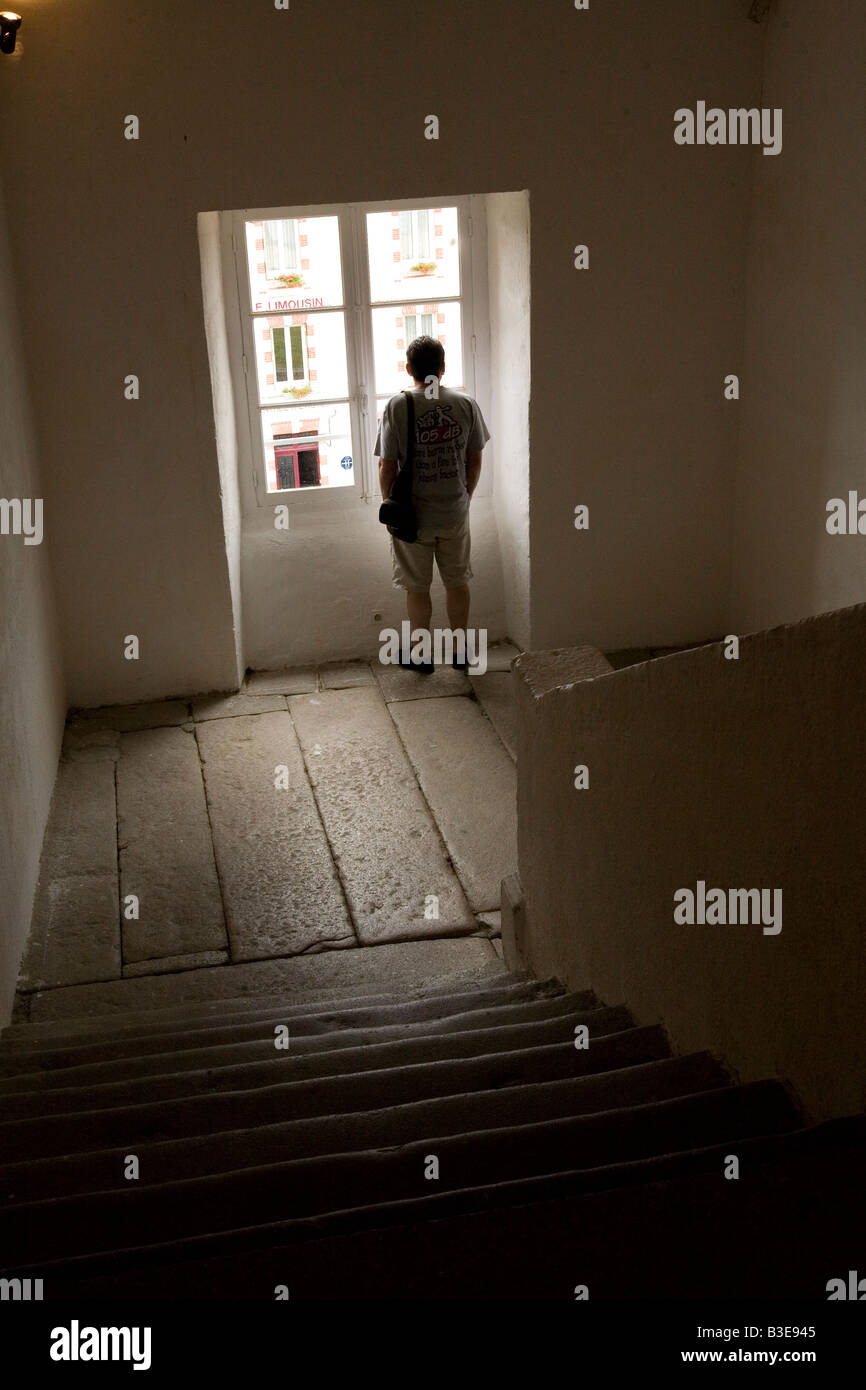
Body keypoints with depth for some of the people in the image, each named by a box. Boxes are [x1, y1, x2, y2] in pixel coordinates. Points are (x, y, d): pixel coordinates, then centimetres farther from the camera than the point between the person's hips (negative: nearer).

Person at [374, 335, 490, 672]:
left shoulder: (397, 406, -13)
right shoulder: (465, 404, -5)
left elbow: (387, 467, -11)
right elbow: (475, 462, 1)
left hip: (413, 516, -2)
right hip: (456, 513, 3)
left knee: (417, 588, 11)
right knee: (457, 582, 17)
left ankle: (422, 656, 22)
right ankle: (460, 651, 28)